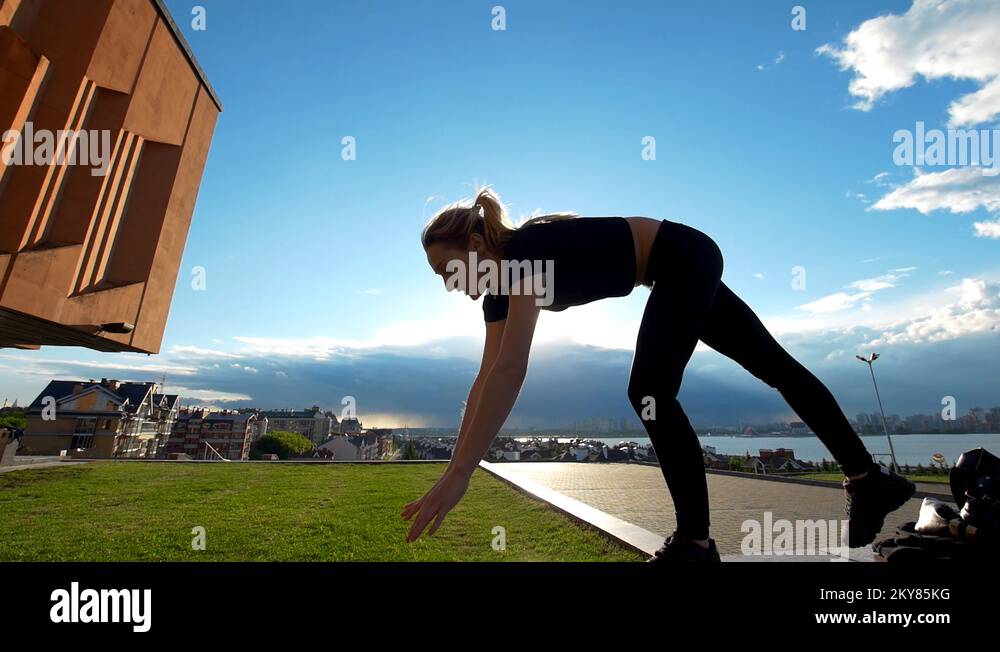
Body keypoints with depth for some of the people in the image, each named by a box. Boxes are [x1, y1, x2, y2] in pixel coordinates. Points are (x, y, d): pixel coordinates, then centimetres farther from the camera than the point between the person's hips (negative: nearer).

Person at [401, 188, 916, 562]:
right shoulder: (498, 282, -5)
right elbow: (488, 378, -5)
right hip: (677, 275, 9)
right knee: (774, 365, 13)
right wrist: (455, 465, -5)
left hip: (685, 258, -8)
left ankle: (695, 539, -4)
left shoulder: (525, 251, -29)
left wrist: (460, 475, -41)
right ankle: (870, 478, 28)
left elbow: (510, 371, -41)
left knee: (649, 390, -20)